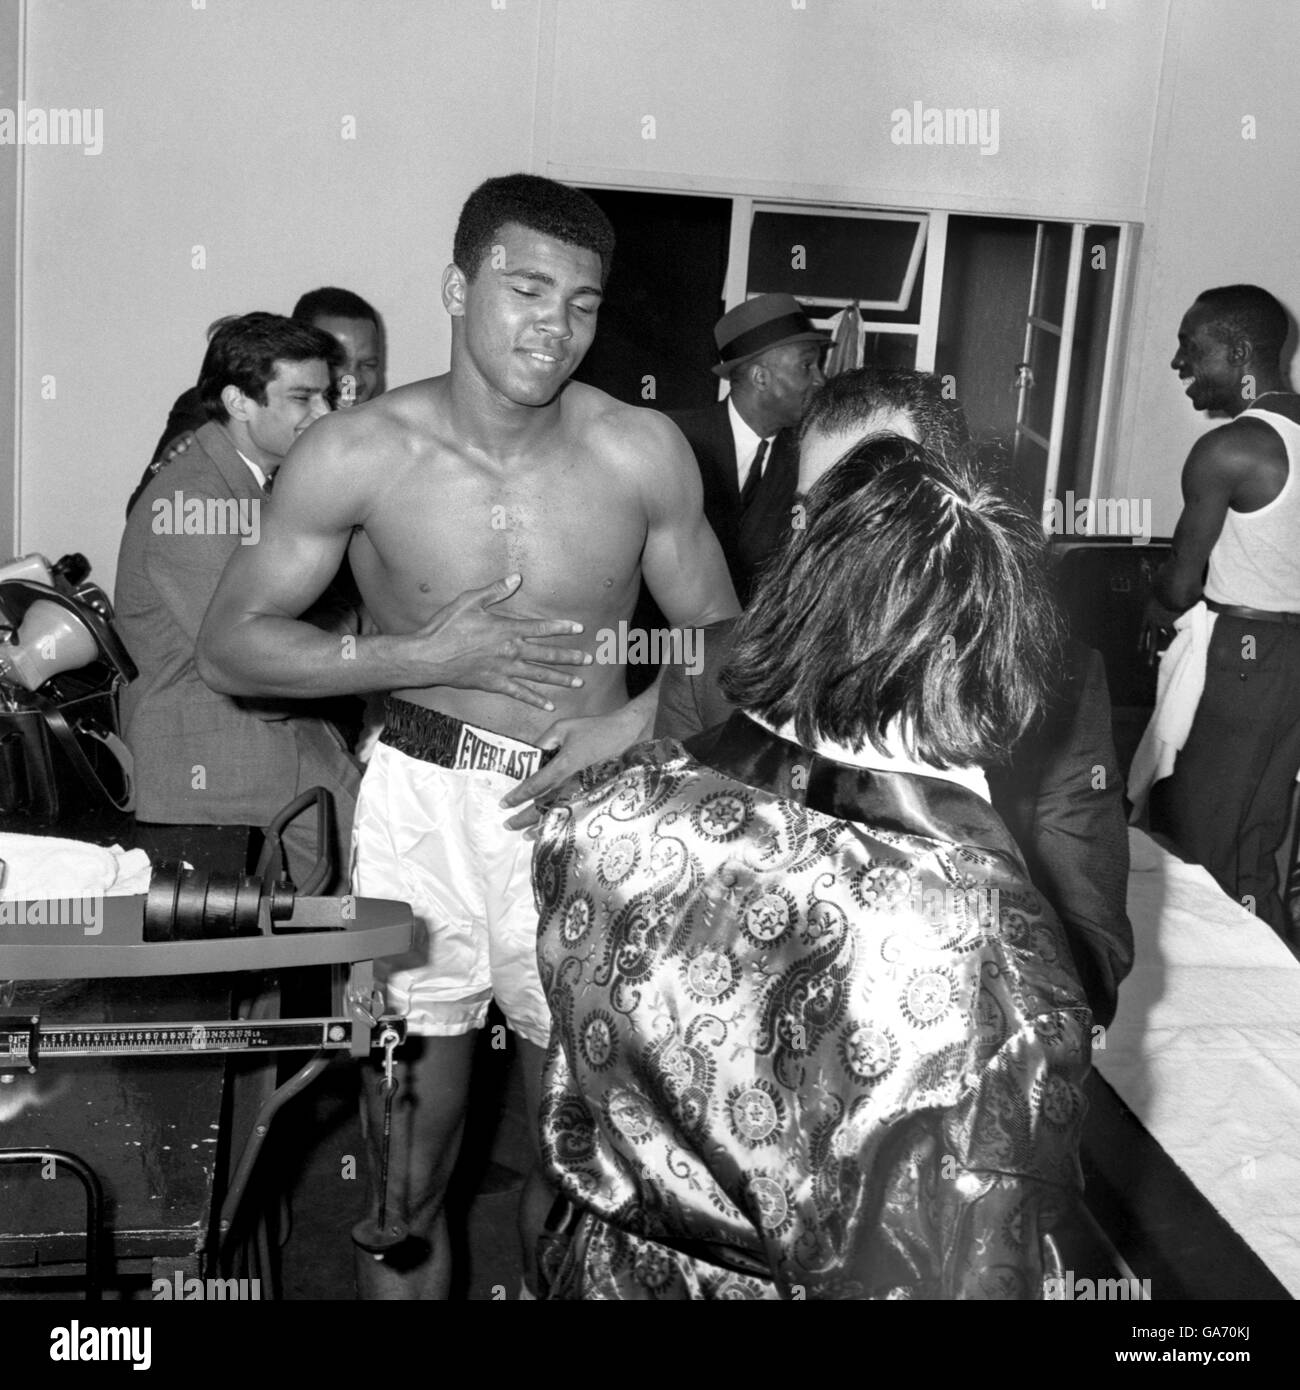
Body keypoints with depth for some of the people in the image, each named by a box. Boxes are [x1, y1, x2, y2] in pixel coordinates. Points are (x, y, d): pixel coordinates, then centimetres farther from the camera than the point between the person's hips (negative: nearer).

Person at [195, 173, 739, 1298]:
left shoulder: (642, 453, -6)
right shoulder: (358, 454, -9)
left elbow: (722, 639, 5)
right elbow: (231, 642, -4)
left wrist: (634, 723, -13)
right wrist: (427, 657, -14)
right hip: (426, 794, -1)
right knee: (412, 1054, 11)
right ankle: (407, 1253, 38)